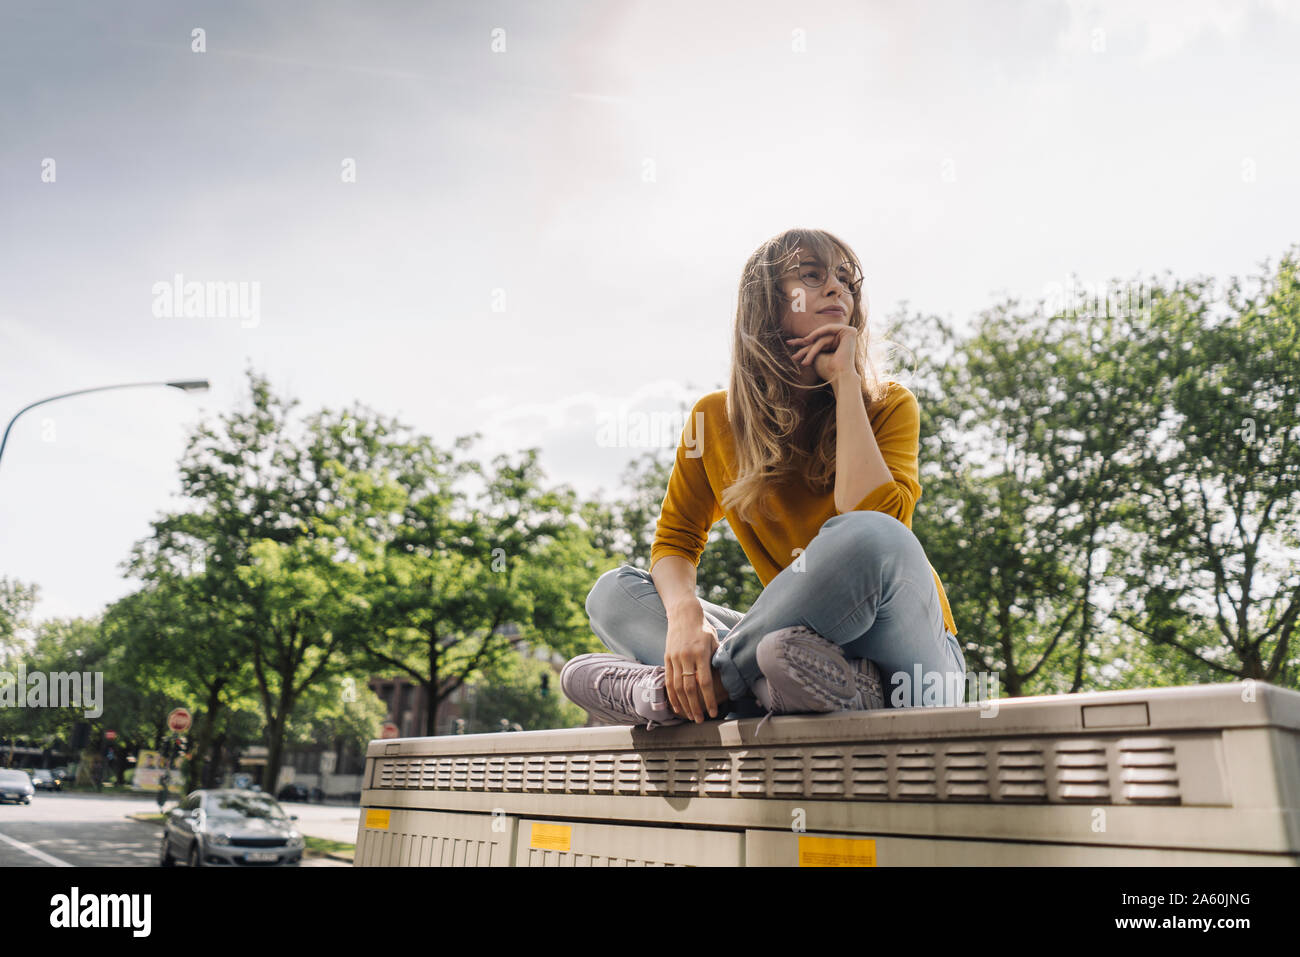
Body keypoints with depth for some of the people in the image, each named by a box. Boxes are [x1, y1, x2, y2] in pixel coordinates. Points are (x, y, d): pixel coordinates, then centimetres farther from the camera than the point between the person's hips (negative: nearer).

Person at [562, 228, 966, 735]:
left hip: (913, 663, -2)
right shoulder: (716, 417, 3)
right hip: (801, 633, 3)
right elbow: (675, 541, 1)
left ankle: (685, 688, -23)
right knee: (613, 591, -9)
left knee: (863, 535, -34)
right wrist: (684, 613, -21)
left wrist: (846, 382, -16)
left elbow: (875, 527, -23)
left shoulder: (888, 405, -4)